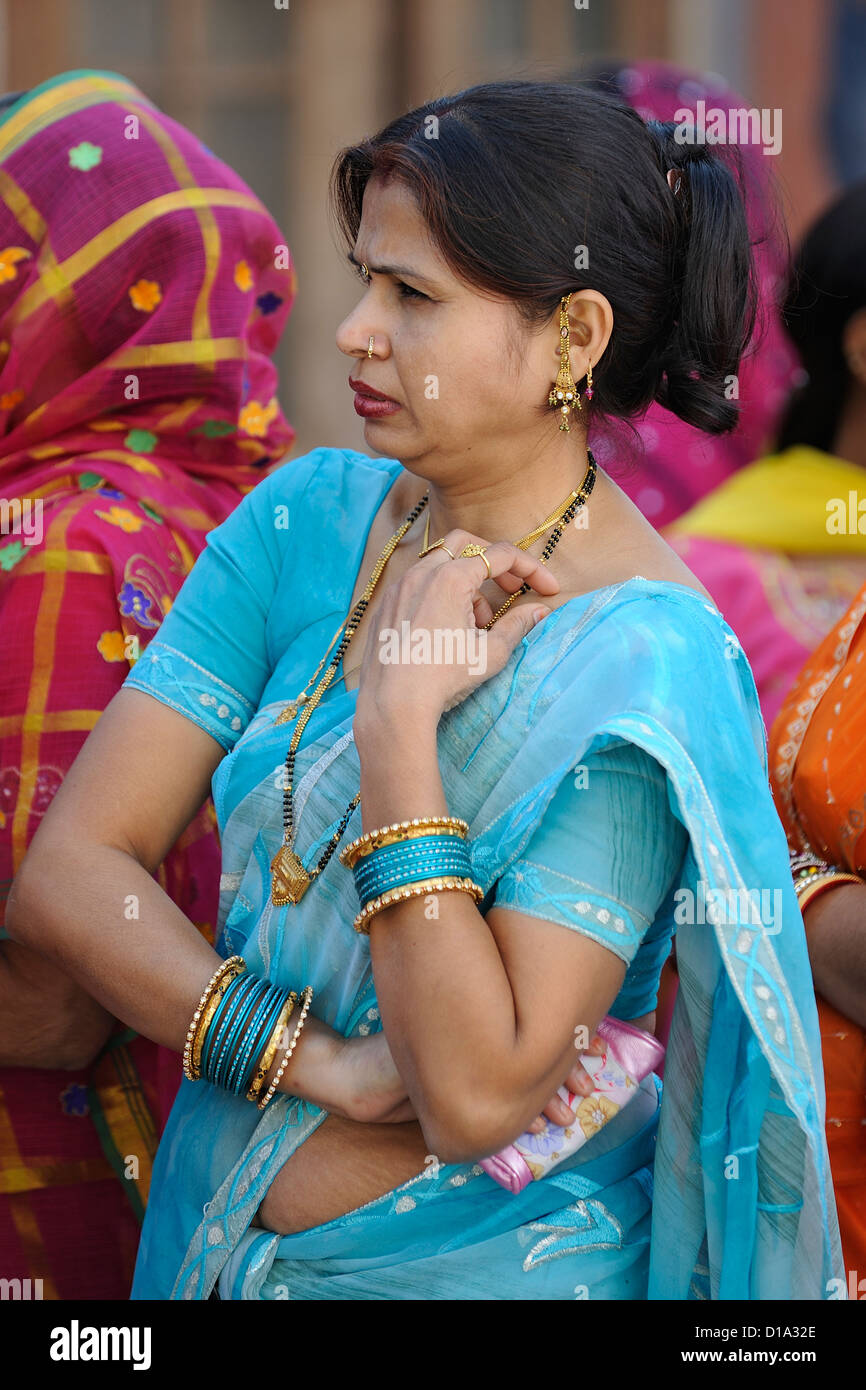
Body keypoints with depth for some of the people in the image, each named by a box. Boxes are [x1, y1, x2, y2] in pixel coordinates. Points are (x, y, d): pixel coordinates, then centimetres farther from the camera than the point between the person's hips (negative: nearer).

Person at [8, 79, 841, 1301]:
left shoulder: (647, 663, -20)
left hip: (485, 1262, -5)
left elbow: (474, 1099, -25)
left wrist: (400, 717, -26)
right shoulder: (308, 516, -4)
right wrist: (318, 1059, -20)